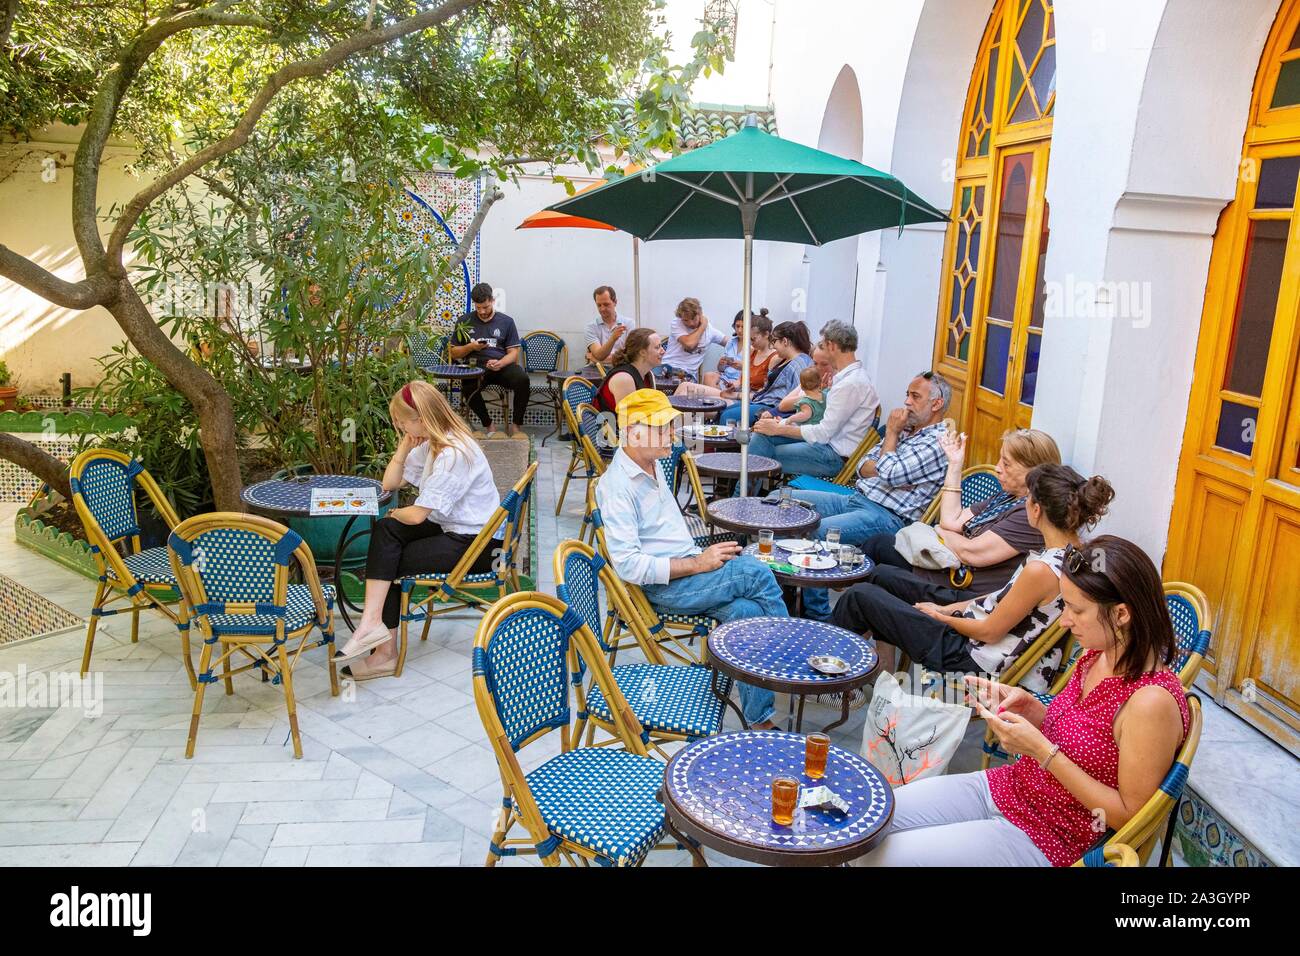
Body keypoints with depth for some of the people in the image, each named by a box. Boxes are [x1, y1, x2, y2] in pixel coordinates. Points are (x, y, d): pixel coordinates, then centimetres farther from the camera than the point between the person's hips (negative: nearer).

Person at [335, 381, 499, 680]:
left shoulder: (453, 454, -24)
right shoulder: (430, 443, 9)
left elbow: (417, 515, -21)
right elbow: (390, 483, 13)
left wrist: (394, 513, 1)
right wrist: (404, 447, -1)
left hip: (476, 545, -9)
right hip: (452, 528, 9)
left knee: (391, 562, -11)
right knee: (385, 530, -9)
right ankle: (374, 622, -14)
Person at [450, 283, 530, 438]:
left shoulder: (506, 321, 12)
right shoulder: (465, 321, 14)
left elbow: (514, 353, 5)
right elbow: (454, 353, 15)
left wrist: (500, 363, -17)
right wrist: (470, 347, -6)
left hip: (502, 365, 0)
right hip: (476, 366, 0)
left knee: (523, 379, -32)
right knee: (469, 385, -36)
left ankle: (516, 425, -16)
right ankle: (488, 425, -17)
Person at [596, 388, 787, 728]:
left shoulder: (652, 464, 14)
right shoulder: (617, 486, -15)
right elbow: (628, 565, -22)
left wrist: (705, 556, 9)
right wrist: (698, 564, -21)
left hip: (687, 567, 8)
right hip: (662, 586, -8)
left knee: (747, 611, -21)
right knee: (758, 573, -23)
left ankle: (760, 719, -15)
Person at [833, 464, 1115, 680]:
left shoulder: (1041, 570, -31)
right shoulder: (1075, 551, -3)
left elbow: (990, 632, -21)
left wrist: (940, 617, -3)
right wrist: (947, 609, 8)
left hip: (971, 656, -10)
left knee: (860, 595, -3)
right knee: (887, 577, 19)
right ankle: (883, 669, 24)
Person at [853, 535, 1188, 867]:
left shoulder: (1152, 702, -26)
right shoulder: (1098, 656, -1)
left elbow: (1130, 813, -20)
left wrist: (1040, 750, -24)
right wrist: (1028, 707, -7)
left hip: (1045, 841, -7)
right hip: (1005, 787, 7)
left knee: (880, 856, -10)